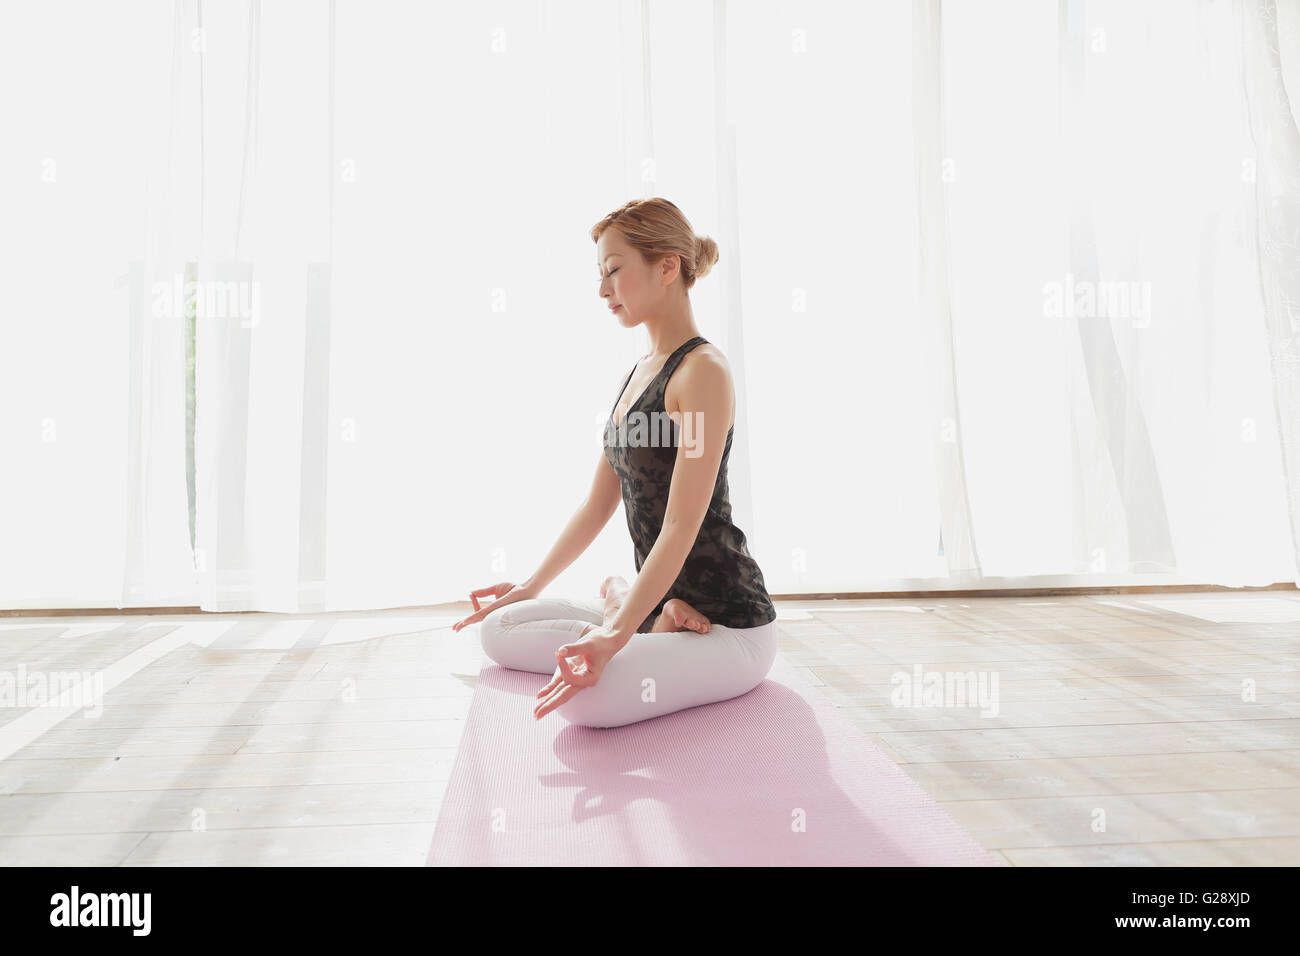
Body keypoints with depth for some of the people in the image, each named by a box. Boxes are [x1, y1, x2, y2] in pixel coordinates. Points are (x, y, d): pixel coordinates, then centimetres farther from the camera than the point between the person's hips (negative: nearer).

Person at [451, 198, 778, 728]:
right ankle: (640, 614, 3)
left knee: (583, 696, -33)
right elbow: (598, 504, 17)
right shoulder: (638, 372, 12)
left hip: (730, 627, -8)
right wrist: (532, 587, 21)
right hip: (660, 604, 8)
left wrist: (615, 636, -30)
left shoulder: (703, 370, -16)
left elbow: (682, 526, -24)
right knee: (498, 630, 5)